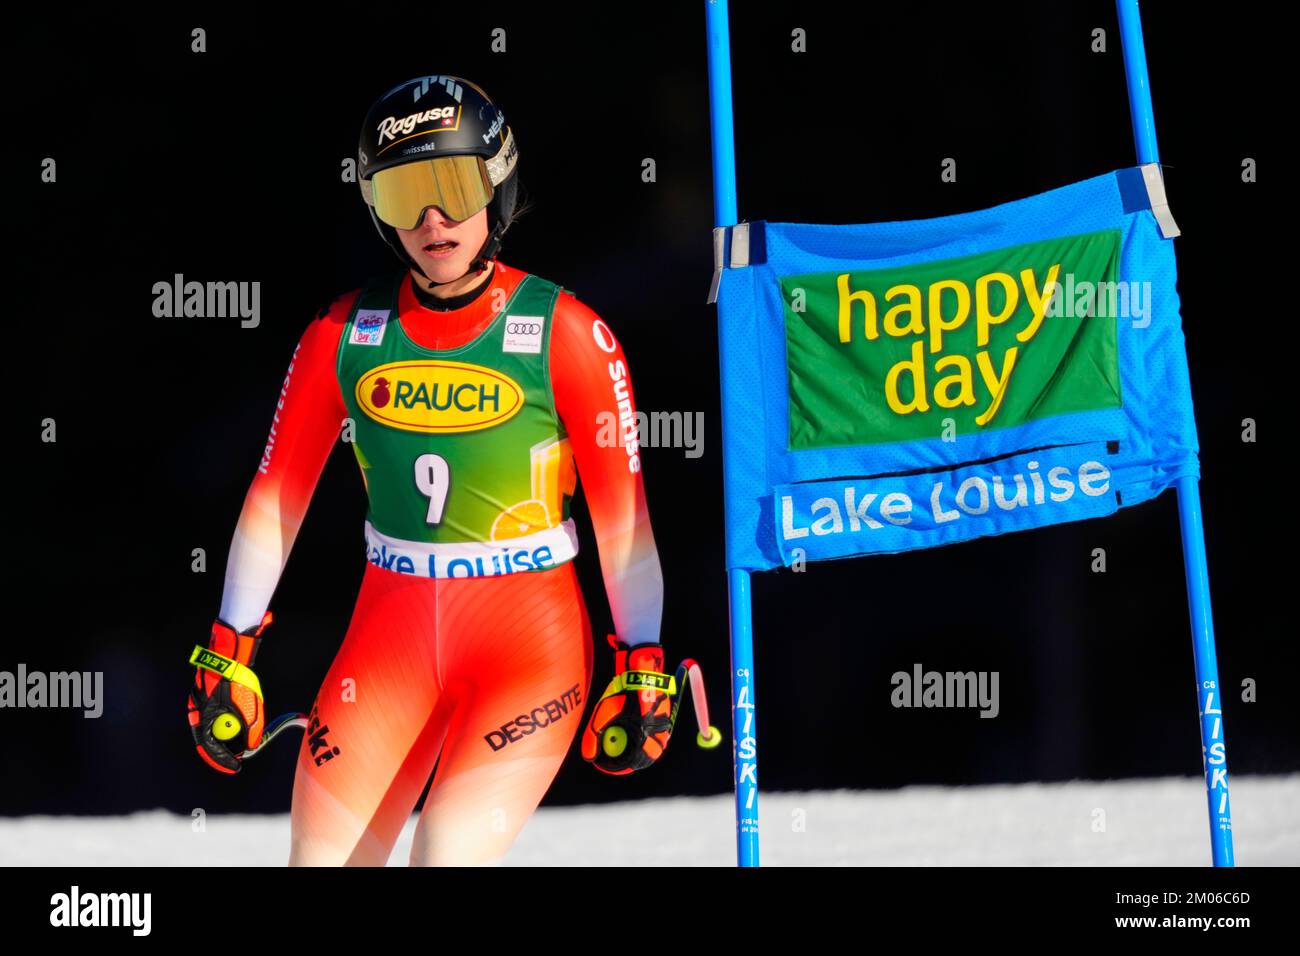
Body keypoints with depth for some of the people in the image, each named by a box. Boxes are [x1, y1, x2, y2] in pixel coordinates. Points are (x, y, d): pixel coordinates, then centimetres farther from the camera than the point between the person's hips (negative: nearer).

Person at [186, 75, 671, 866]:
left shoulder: (564, 334, -8)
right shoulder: (346, 333, 1)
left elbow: (621, 511, -4)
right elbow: (276, 497, 7)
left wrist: (643, 669, -4)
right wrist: (227, 653, 7)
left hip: (530, 642, -4)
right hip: (390, 633, 4)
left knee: (448, 860, -20)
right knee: (321, 862, -3)